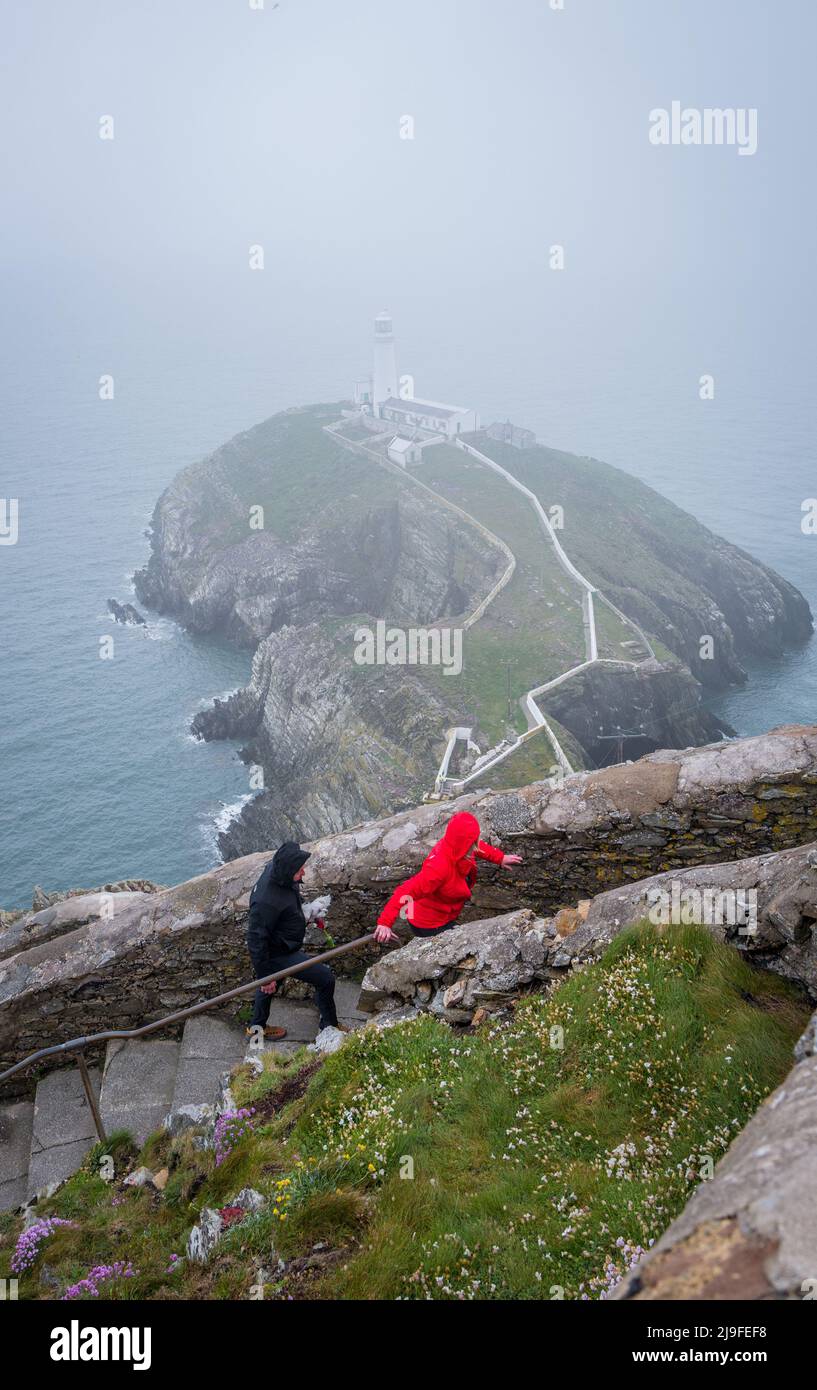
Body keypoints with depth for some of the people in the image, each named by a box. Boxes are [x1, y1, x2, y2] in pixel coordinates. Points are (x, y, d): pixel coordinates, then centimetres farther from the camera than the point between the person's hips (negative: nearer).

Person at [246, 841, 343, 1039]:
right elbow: (256, 940, -31)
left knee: (269, 985, 29)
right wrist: (264, 975, -23)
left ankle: (257, 1028, 51)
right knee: (325, 979, -2)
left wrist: (306, 915, 23)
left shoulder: (274, 869, -12)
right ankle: (330, 1027, 20)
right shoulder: (266, 902, -40)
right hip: (279, 954, -9)